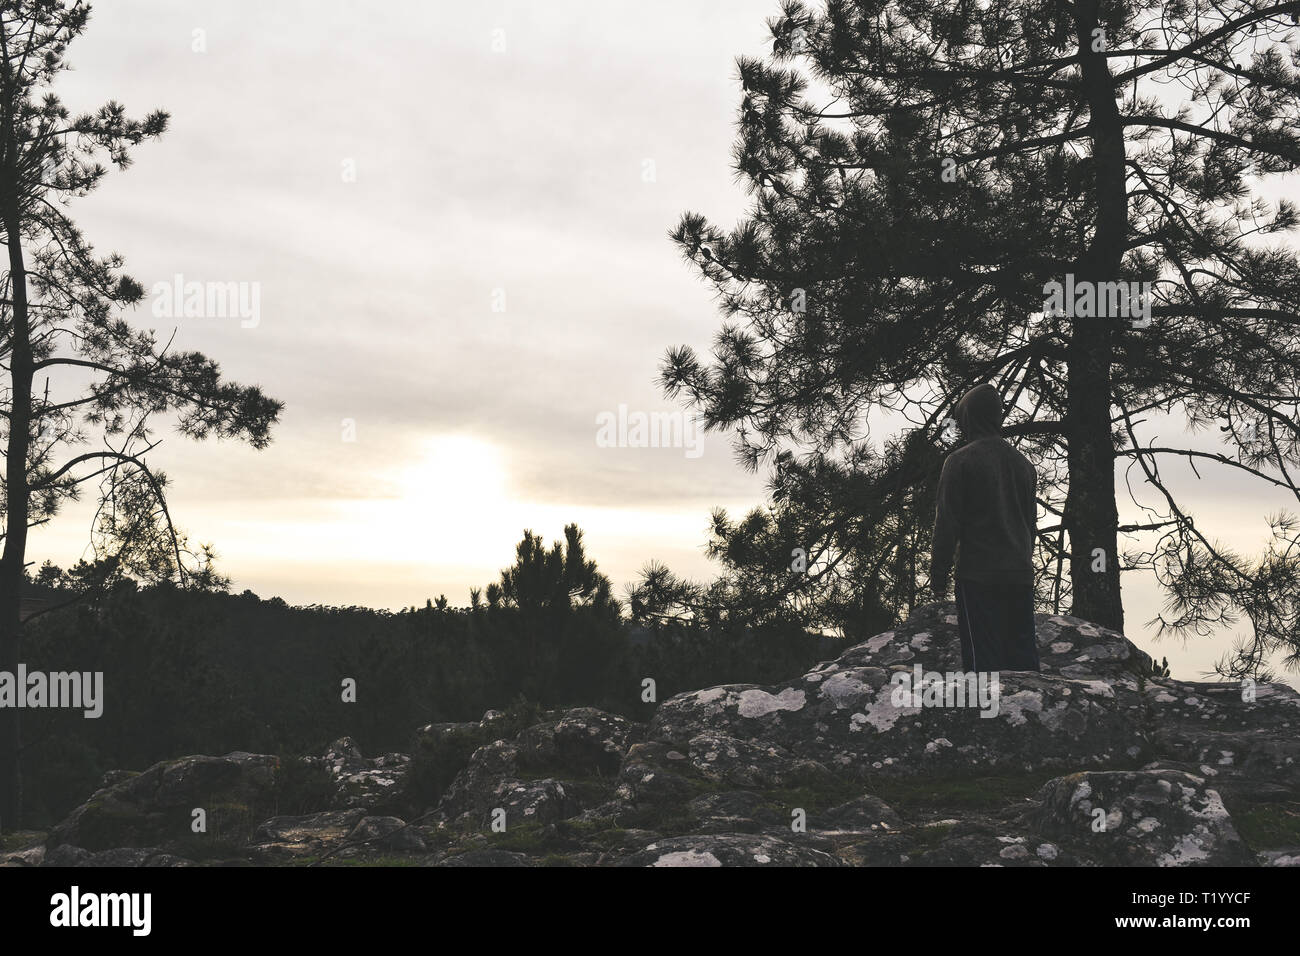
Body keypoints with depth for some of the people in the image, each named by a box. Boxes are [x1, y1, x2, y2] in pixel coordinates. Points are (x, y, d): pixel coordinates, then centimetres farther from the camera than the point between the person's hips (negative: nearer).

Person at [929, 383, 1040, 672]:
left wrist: (938, 575, -3)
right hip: (1021, 576, 6)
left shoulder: (960, 461, -6)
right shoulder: (1022, 462, 14)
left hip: (978, 575, -6)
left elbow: (947, 524, -8)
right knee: (1023, 655, 9)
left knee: (983, 658, -6)